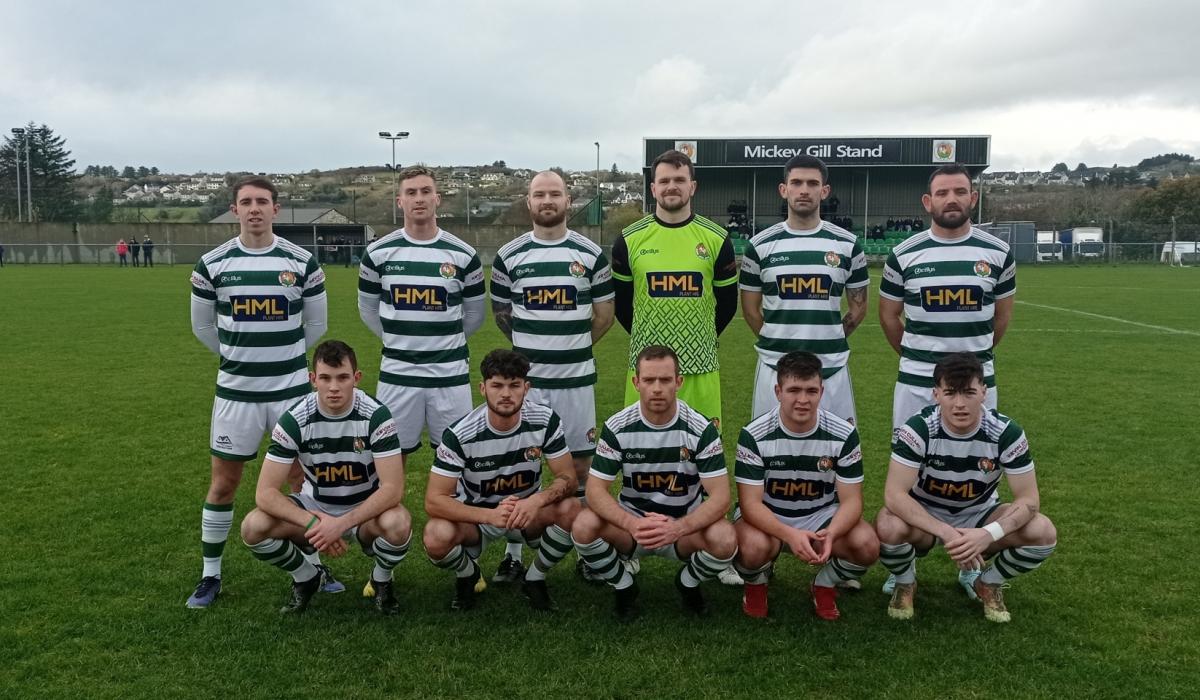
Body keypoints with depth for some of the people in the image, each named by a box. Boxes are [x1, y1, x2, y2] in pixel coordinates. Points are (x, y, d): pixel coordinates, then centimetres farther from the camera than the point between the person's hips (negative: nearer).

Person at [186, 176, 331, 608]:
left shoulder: (302, 262, -2)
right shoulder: (212, 264, -1)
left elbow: (316, 323, 9)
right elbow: (202, 325, 11)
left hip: (292, 389, 0)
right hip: (236, 392, 0)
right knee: (223, 483, 7)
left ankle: (314, 564, 23)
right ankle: (210, 576, 22)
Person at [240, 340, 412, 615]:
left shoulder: (376, 415, -21)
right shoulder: (294, 419, -17)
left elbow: (393, 488, -26)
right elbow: (265, 492, -19)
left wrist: (342, 523, -36)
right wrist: (313, 523, -33)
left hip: (366, 510, -2)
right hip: (314, 506, 2)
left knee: (399, 524, -35)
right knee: (253, 527, -24)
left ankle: (381, 581, 0)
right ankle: (306, 579, 7)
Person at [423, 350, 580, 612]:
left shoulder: (545, 420, -16)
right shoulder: (460, 434, -23)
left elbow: (567, 478, -13)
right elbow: (434, 501, -25)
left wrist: (537, 500, -36)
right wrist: (491, 515, -39)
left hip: (528, 513, 2)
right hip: (476, 516, -1)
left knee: (571, 509, -29)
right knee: (436, 536, -33)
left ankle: (535, 579, 0)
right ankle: (467, 575, 5)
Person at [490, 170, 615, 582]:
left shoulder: (591, 254, 2)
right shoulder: (509, 256, 3)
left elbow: (605, 313, 9)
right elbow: (501, 313, 13)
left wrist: (572, 345, 10)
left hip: (575, 378, 0)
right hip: (524, 378, 0)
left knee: (581, 464, 7)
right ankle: (513, 555, 17)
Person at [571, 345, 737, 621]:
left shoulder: (701, 429, -13)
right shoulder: (617, 427, -11)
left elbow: (720, 496, -17)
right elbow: (596, 489, -13)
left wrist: (678, 527, -36)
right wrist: (632, 524, -33)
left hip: (685, 527, 0)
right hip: (631, 523, 1)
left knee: (725, 539, -31)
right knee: (584, 526, -29)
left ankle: (688, 583, 6)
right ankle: (624, 587, 3)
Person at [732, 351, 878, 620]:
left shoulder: (843, 434, -13)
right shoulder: (754, 435, -18)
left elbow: (851, 500, -12)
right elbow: (750, 502, -20)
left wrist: (830, 534, -35)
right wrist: (790, 534, -39)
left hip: (822, 515, 2)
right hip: (767, 517, -2)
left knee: (867, 545, -26)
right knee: (754, 546, -36)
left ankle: (825, 586, 7)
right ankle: (756, 586, 3)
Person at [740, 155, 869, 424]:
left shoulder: (847, 245, 3)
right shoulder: (760, 245, 2)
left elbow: (858, 308, 11)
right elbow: (750, 309, 9)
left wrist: (827, 343, 10)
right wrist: (776, 343, 9)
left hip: (831, 368, 1)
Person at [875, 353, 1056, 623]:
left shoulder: (1006, 432, -19)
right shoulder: (917, 429, -26)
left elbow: (1029, 499, -18)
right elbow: (894, 495, -31)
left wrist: (989, 534, -36)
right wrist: (945, 532, -42)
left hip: (979, 515, 3)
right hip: (925, 517, -2)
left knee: (1043, 533, -23)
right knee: (888, 527, -36)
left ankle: (988, 585, 7)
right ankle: (905, 584, 0)